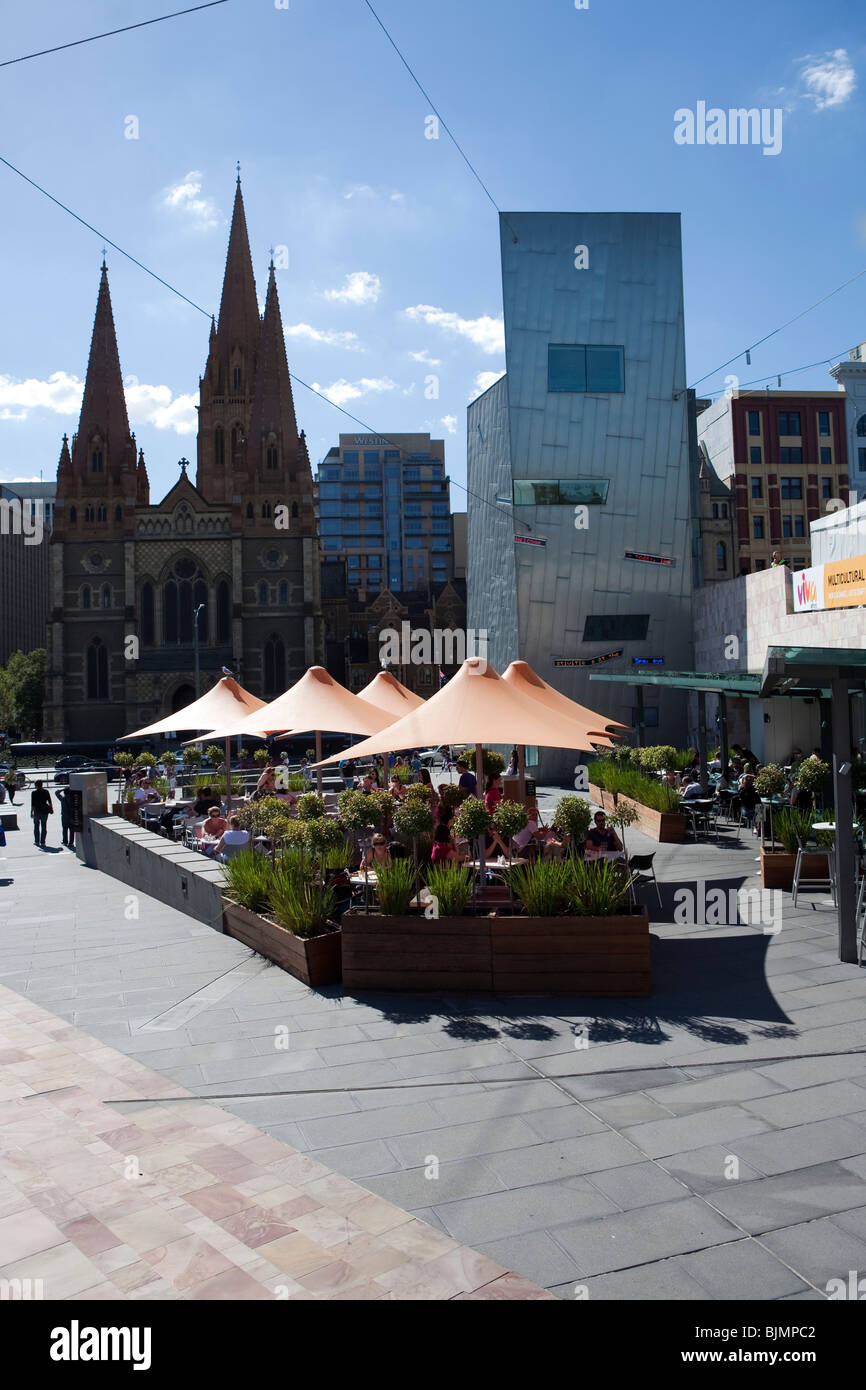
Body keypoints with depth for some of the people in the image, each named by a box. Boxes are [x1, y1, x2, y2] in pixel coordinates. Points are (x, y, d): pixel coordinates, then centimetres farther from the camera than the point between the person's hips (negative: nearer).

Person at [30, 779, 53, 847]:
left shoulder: (34, 793, -9)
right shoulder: (46, 791, -2)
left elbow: (33, 804, -10)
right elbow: (50, 802, 0)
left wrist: (31, 812, -4)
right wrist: (51, 809, 13)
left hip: (37, 811, -2)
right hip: (44, 811, 2)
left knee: (36, 827, 14)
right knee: (44, 827, 6)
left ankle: (37, 841, 18)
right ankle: (42, 842, 5)